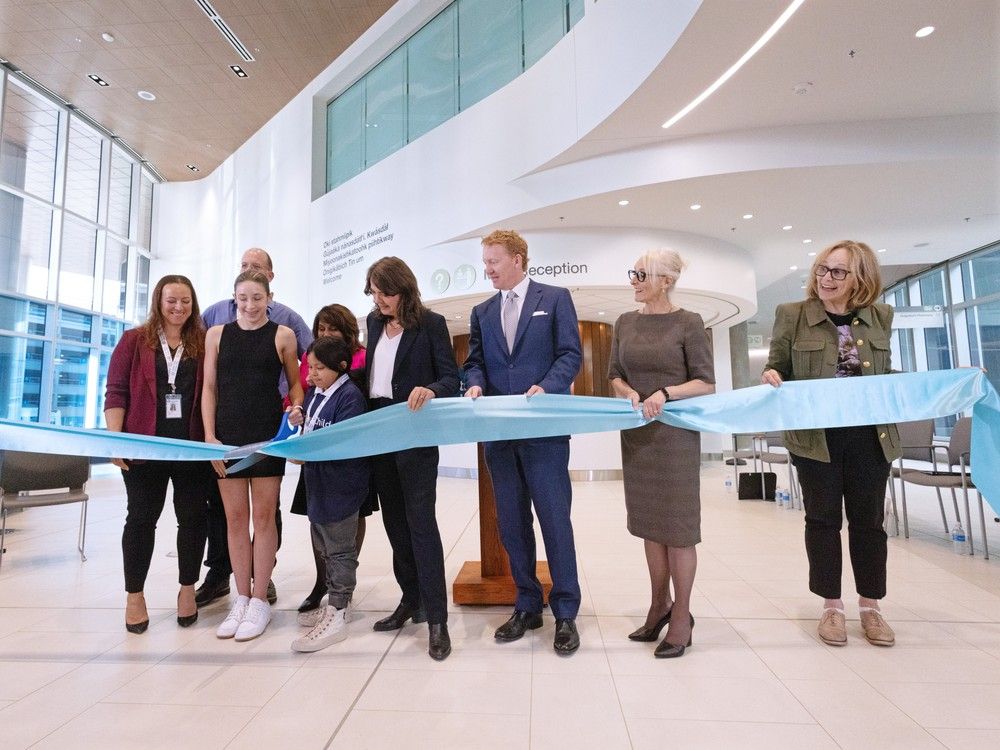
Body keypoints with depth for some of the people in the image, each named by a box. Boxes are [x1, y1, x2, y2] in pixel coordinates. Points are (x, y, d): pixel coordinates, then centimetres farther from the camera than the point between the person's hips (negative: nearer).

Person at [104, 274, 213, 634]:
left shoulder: (203, 344, 6)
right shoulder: (134, 341, 6)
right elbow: (116, 391, 2)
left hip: (193, 448, 1)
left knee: (193, 516, 6)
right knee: (141, 518, 8)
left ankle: (187, 589, 22)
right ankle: (135, 595, 23)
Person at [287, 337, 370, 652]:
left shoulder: (350, 396, -18)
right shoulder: (314, 392, 9)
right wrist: (297, 421, 1)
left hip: (341, 486, -10)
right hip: (318, 483, 10)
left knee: (340, 550, 3)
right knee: (323, 548, 21)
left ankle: (337, 617, 15)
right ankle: (334, 605, 37)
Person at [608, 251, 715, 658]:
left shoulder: (688, 322, -6)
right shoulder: (625, 323, 8)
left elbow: (706, 384, -7)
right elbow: (615, 375, 11)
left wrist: (665, 393, -22)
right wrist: (629, 392, -10)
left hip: (675, 433, -4)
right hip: (637, 433, 5)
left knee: (678, 524, 2)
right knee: (649, 522, 12)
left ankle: (681, 615, 17)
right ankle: (659, 605, 27)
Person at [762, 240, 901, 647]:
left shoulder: (880, 317, 6)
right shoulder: (792, 315, -2)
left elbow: (887, 376, 15)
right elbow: (776, 369, 1)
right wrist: (771, 377, -22)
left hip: (870, 437, 3)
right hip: (816, 437, -2)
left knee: (868, 520, 12)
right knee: (823, 519, 8)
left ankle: (870, 606, 29)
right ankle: (832, 607, 23)